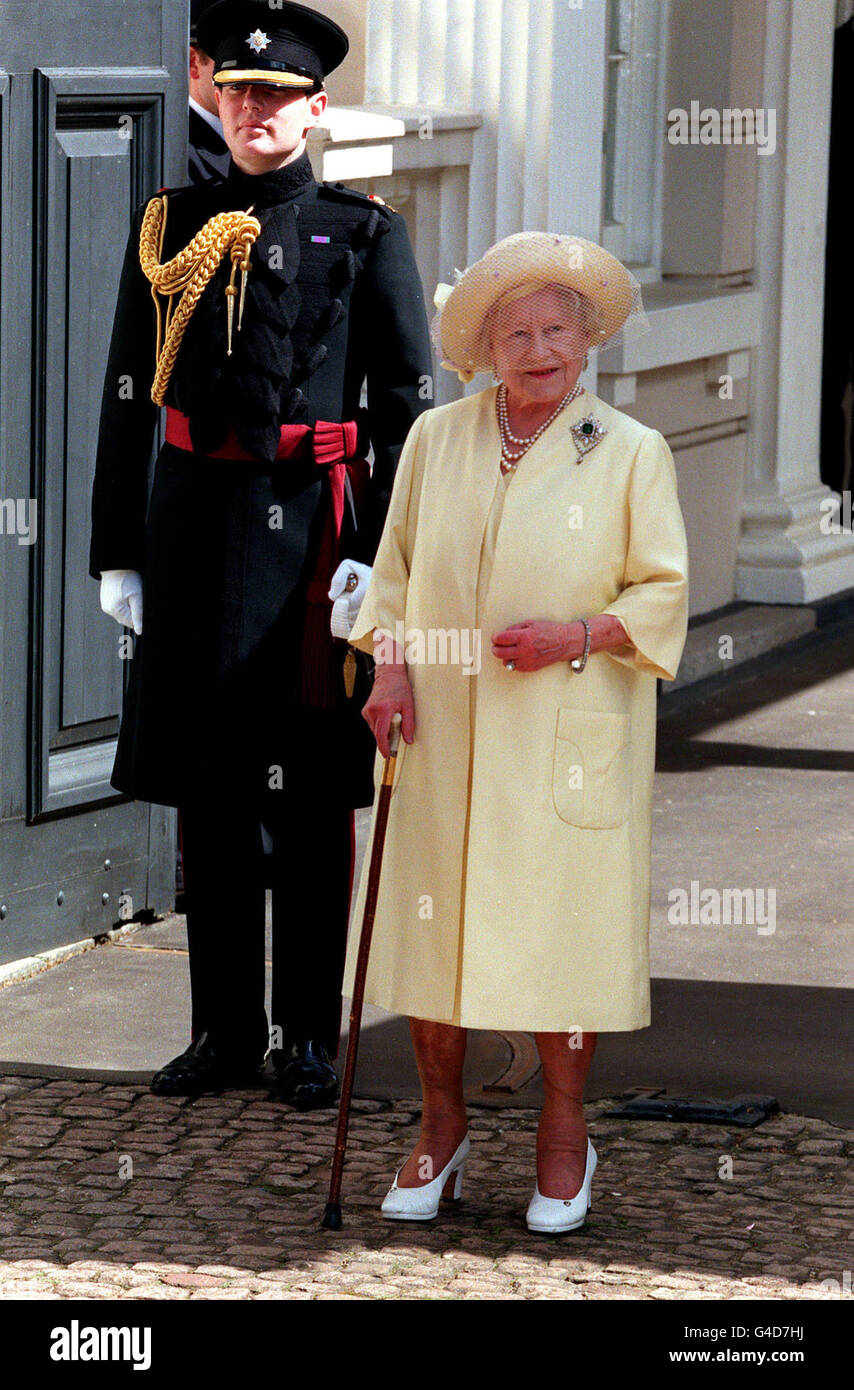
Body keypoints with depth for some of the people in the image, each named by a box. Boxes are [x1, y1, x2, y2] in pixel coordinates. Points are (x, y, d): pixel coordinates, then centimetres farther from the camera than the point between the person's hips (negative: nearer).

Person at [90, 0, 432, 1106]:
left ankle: (308, 1040, 9)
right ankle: (224, 1032, 15)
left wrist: (383, 557, -9)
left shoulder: (364, 236, 2)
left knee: (310, 799, 1)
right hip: (193, 516, 3)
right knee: (204, 787, 6)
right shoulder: (169, 229, 8)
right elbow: (128, 397, 9)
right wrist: (117, 550, 4)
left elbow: (407, 405, 0)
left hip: (310, 517, -2)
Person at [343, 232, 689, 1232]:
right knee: (431, 918, 4)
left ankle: (564, 1136, 16)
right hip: (441, 735, 3)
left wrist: (576, 637, -15)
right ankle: (440, 1131, 18)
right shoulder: (435, 440, 7)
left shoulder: (632, 454, -1)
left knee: (561, 921, 0)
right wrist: (391, 667, -1)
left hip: (567, 737, -2)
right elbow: (397, 566, 14)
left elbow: (662, 592, 1)